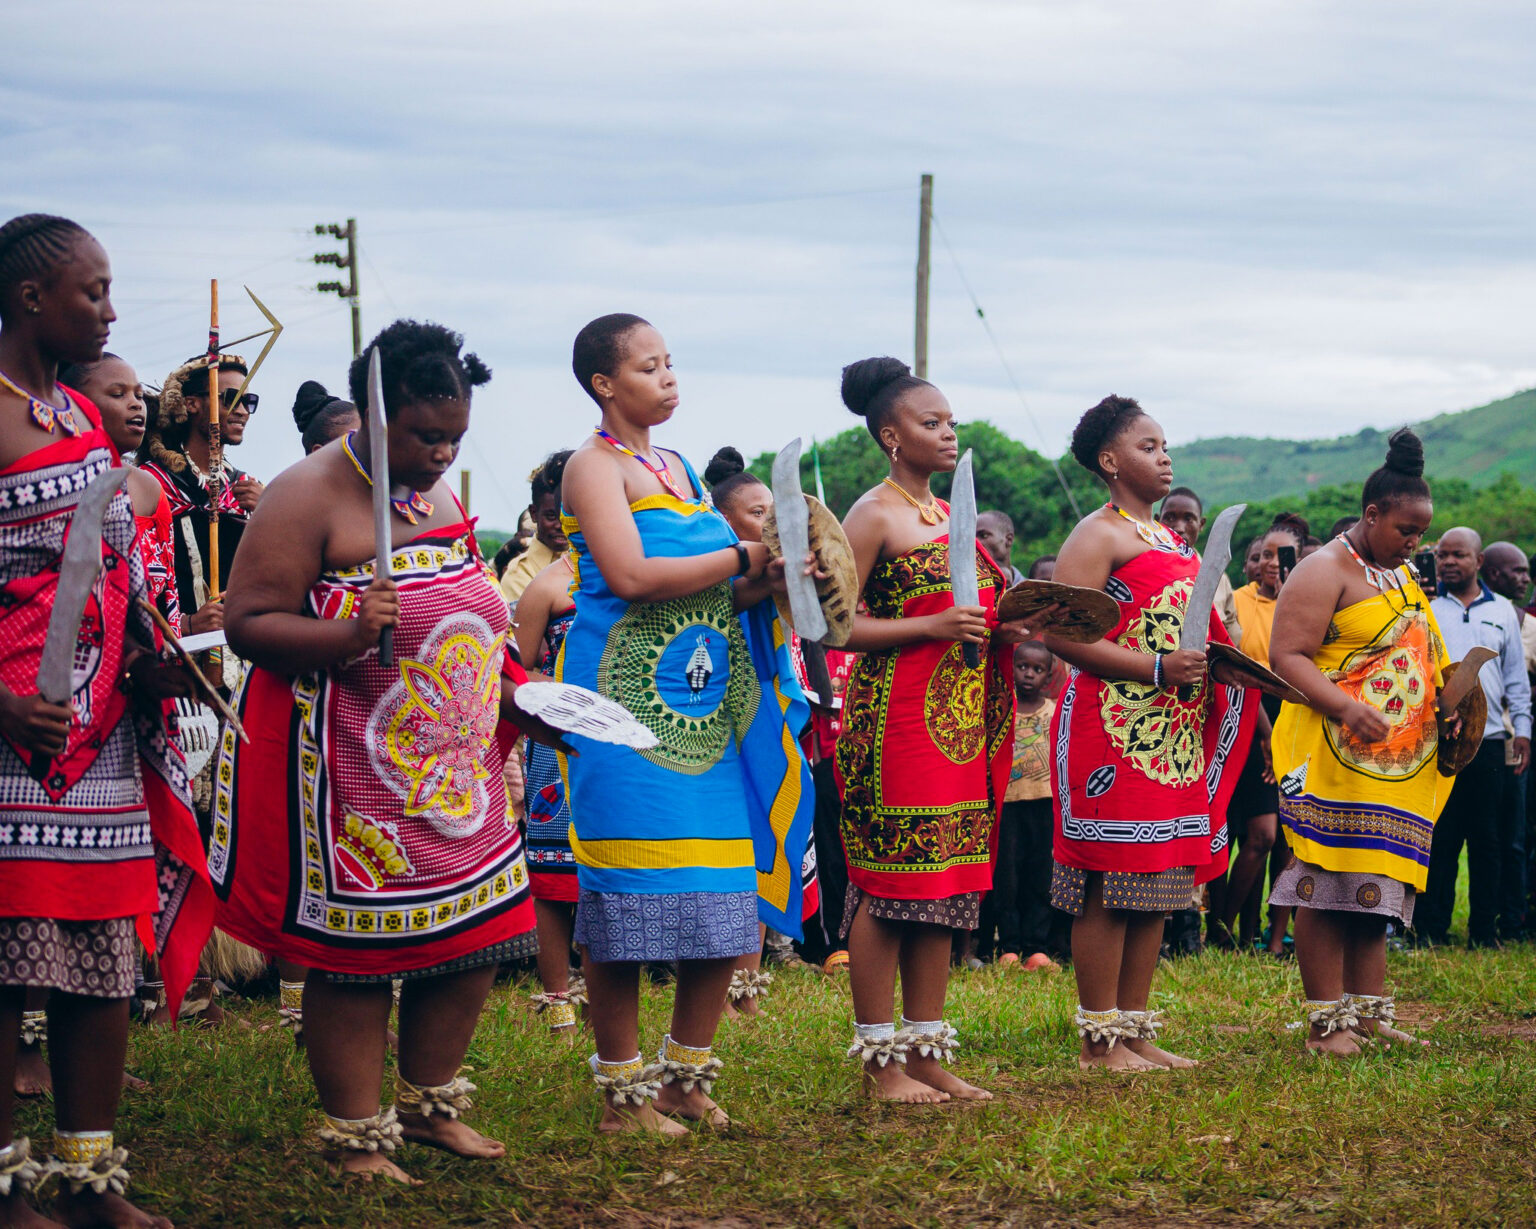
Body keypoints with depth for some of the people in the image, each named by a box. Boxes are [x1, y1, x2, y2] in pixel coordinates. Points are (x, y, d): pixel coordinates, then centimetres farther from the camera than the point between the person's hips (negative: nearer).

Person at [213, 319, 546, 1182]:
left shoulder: (439, 495, 14)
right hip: (351, 776, -8)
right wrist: (348, 637, -31)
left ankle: (431, 1106, 26)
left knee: (474, 935, 9)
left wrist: (515, 696, 12)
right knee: (356, 955, -2)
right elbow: (247, 623, -16)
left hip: (457, 770, 8)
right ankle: (357, 1138, 10)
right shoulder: (310, 496, -11)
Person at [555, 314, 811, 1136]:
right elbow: (630, 576, -19)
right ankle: (622, 1092, 3)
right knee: (626, 909, -5)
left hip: (709, 705, 8)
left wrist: (762, 582, 2)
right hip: (626, 704, -8)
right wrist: (742, 559, -13)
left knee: (726, 902, 4)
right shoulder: (596, 466, -5)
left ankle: (686, 1076, 15)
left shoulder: (679, 470, 19)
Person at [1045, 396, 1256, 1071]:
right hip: (1113, 730, -9)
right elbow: (1062, 635, -17)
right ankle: (1098, 1041, -3)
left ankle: (1136, 1032, 14)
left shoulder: (1171, 540, 21)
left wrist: (1220, 662, 10)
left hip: (1177, 732, 9)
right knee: (1107, 889, -6)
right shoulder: (1098, 535, -7)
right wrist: (1156, 669, -21)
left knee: (1157, 887, 9)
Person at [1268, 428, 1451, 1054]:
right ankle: (1328, 1021, -6)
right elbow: (1286, 656, -16)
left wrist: (1447, 707, 10)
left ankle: (1369, 1010, 13)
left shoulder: (1402, 576, 19)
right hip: (1333, 755, -8)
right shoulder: (1326, 571, -8)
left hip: (1399, 763, 8)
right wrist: (1346, 708, -28)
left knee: (1376, 884, 9)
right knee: (1328, 885, -7)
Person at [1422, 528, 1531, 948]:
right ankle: (1431, 932, 3)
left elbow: (1516, 678, 15)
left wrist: (1522, 730, 7)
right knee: (1439, 839, -1)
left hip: (1489, 740, 2)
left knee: (1487, 841, 3)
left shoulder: (1502, 611, 13)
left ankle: (1484, 931, 8)